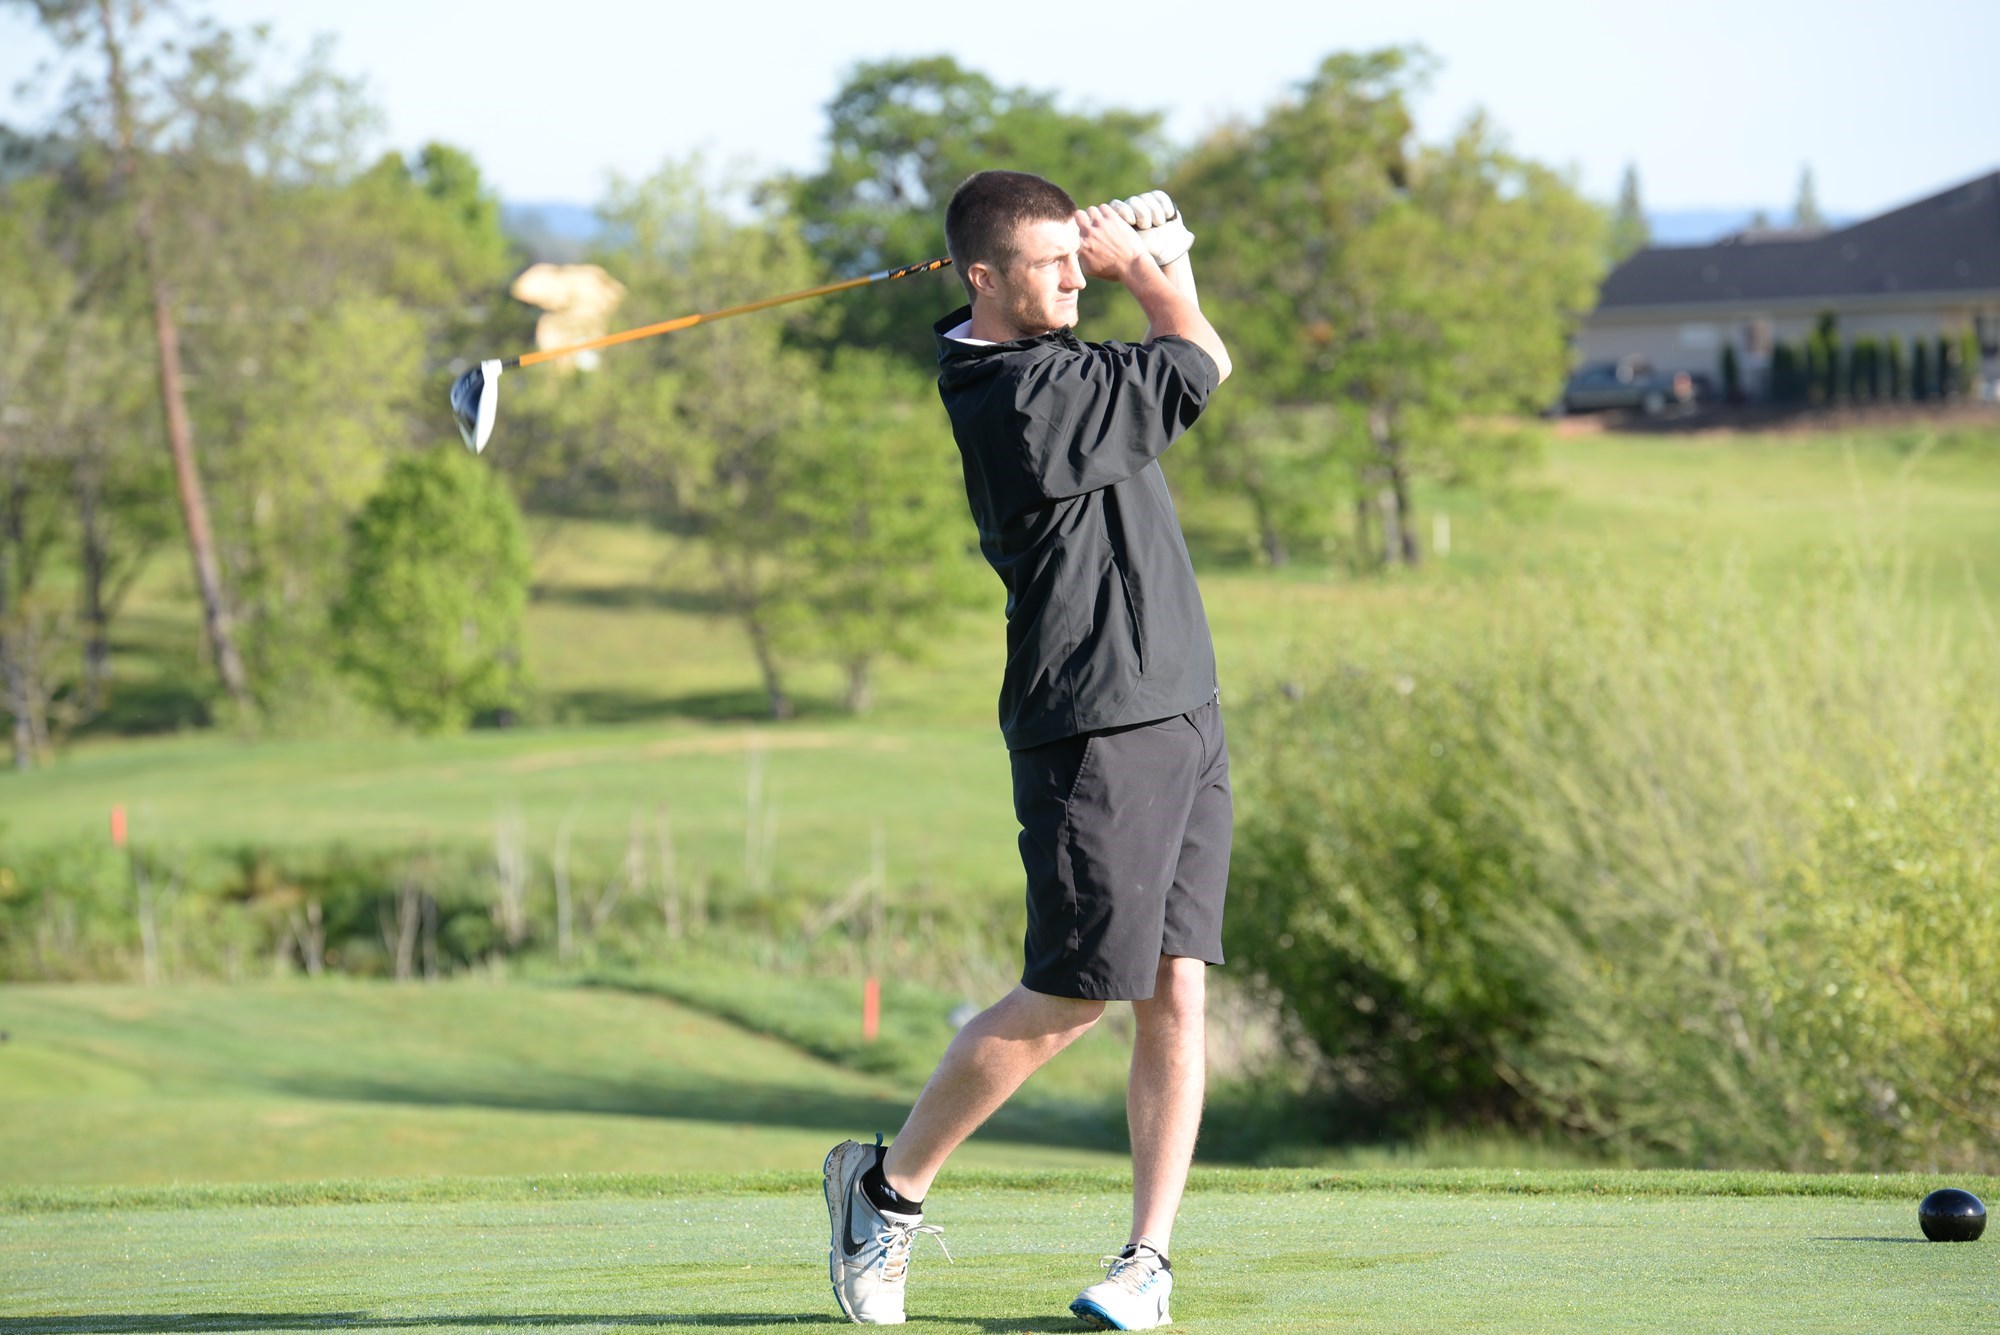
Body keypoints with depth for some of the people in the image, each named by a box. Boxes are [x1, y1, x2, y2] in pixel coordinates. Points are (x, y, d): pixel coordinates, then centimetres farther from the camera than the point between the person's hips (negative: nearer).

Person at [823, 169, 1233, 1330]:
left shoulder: (1029, 354, 10)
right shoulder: (1028, 399, -18)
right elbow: (1204, 361, -6)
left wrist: (1140, 247, 7)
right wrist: (1134, 263, 9)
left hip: (1182, 710, 9)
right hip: (1095, 723, -9)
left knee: (1176, 990, 2)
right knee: (1075, 993, -6)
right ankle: (889, 1189, 10)